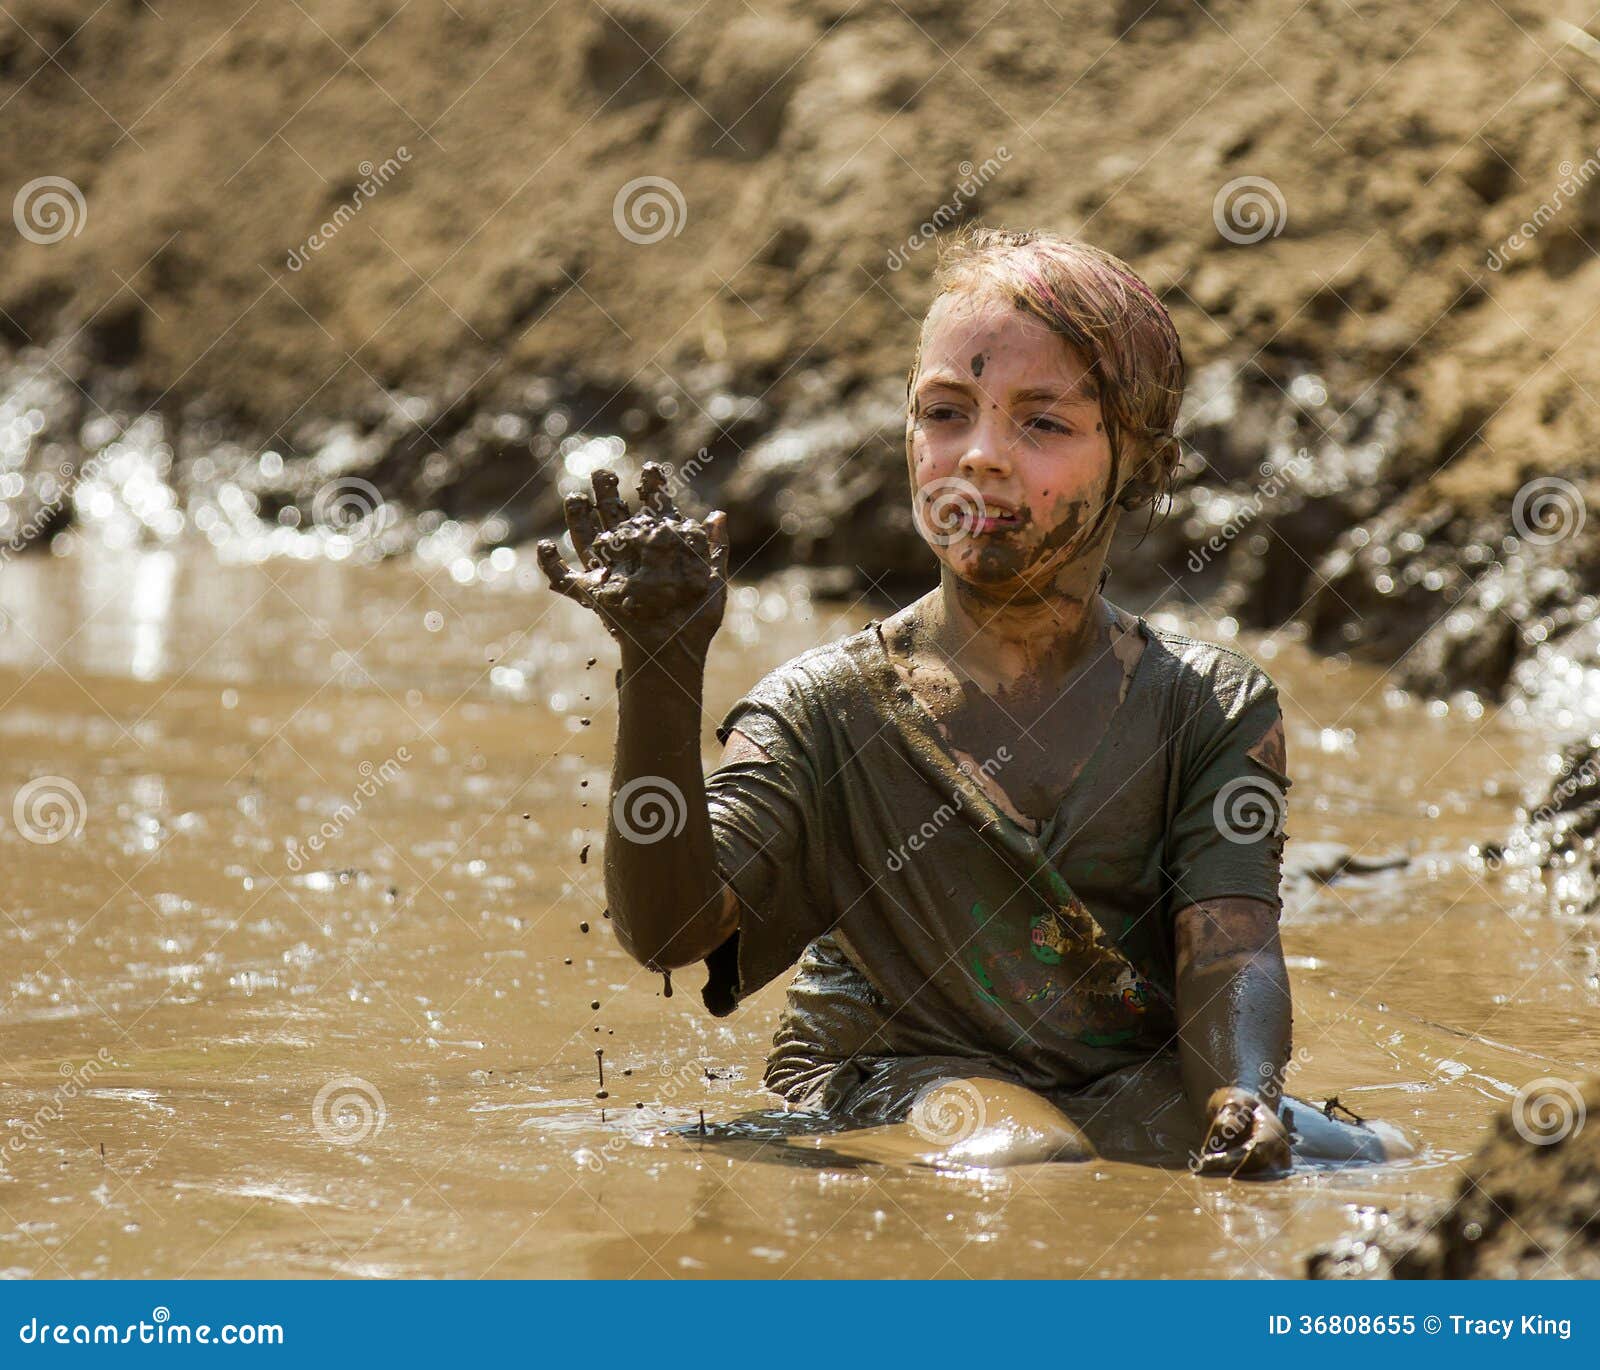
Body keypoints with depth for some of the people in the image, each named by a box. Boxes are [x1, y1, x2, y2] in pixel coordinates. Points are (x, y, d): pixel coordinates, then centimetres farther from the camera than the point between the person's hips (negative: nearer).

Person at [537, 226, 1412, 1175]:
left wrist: (1245, 1098, -30)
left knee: (1375, 1164, -21)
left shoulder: (1215, 708, 7)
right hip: (888, 1086, -3)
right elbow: (666, 929, -12)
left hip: (1135, 1085, 3)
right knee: (1024, 1163, -36)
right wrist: (660, 662, -24)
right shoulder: (828, 707, 2)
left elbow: (1230, 949, -7)